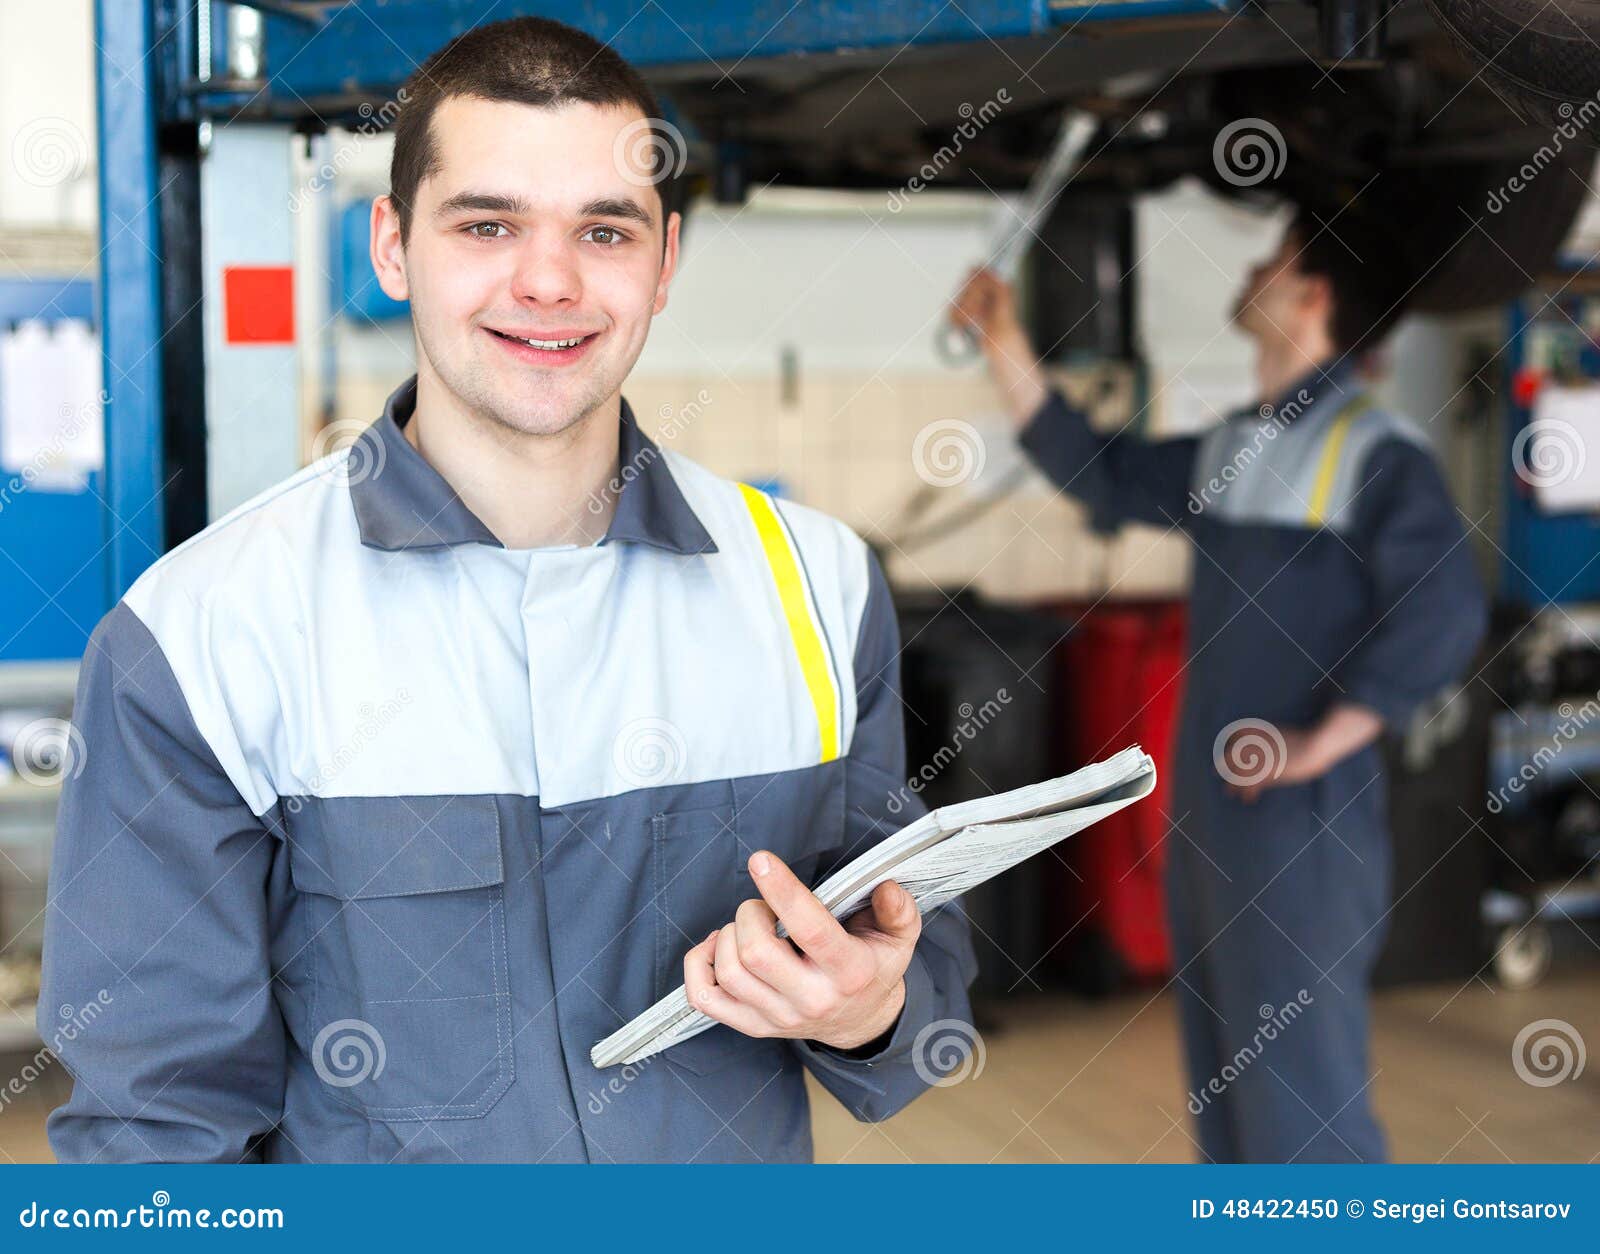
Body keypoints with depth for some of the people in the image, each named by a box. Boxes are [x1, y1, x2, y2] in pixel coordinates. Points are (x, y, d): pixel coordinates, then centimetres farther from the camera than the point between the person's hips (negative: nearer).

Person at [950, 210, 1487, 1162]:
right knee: (1223, 1078, 16)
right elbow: (1099, 473, 21)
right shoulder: (1230, 455, 14)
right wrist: (1006, 347, 16)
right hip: (1205, 816, 8)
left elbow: (1444, 613, -20)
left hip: (1300, 827, -8)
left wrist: (1321, 743, -19)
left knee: (1301, 1085, -7)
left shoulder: (1375, 454, -11)